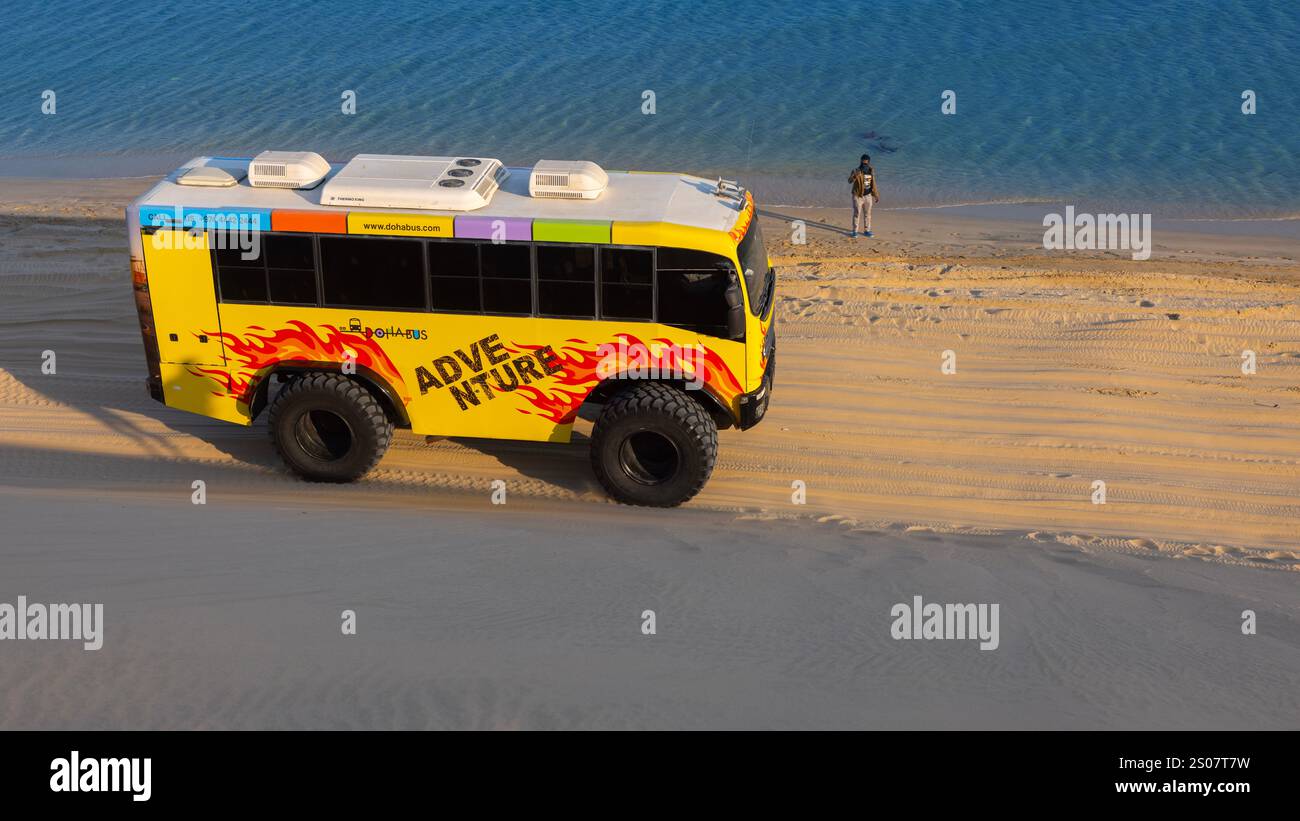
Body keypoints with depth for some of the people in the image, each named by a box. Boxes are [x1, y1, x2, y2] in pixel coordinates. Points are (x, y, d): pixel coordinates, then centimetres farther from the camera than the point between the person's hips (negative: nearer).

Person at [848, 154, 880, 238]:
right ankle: (855, 231, 6)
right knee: (857, 213, -2)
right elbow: (850, 181, -30)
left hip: (868, 196, 5)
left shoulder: (871, 171, 3)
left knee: (867, 214, 10)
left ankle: (866, 231, 20)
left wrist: (876, 195, 14)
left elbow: (873, 183, 14)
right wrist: (855, 176, -51)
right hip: (858, 196, -5)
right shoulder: (856, 171, -14)